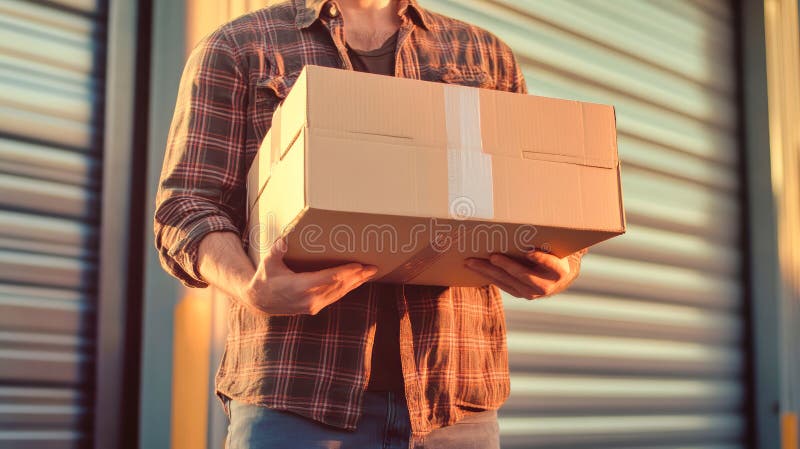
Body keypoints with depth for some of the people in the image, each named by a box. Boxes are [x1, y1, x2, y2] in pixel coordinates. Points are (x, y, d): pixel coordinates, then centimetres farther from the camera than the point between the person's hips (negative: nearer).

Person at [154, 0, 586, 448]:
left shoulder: (489, 56, 18)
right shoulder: (234, 50, 10)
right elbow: (185, 209, 2)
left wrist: (563, 268, -6)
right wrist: (251, 290, -19)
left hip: (452, 396, 3)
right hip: (293, 394, -2)